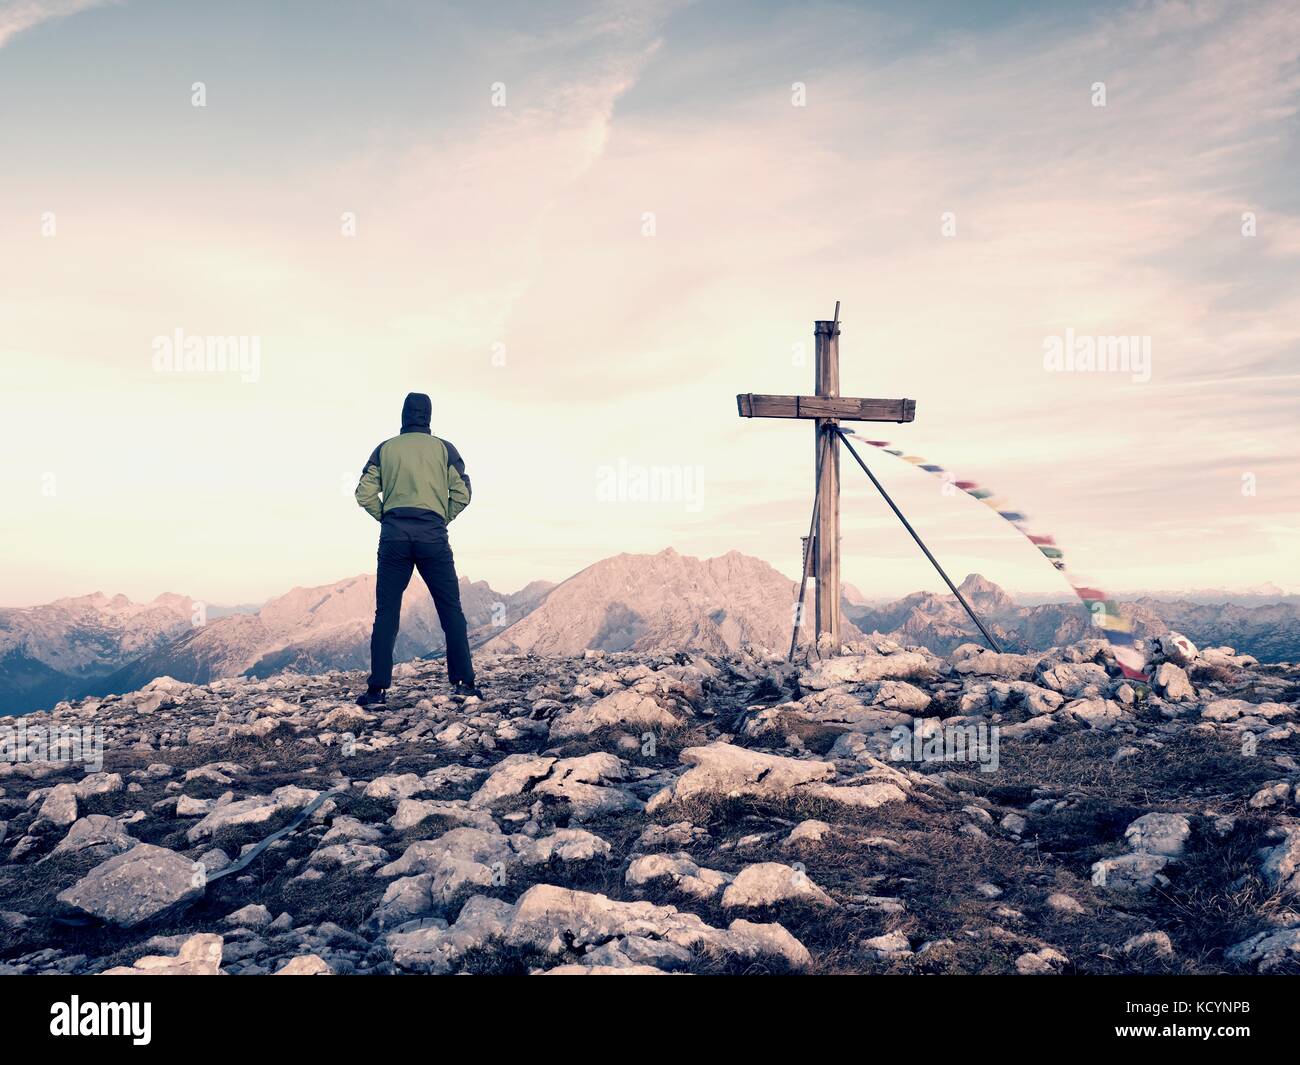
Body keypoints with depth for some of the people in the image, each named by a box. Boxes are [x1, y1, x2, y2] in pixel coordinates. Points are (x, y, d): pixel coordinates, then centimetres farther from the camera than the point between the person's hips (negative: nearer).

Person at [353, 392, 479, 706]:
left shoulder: (384, 449, 9)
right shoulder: (444, 448, 7)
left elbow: (365, 494, 2)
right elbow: (462, 494, 0)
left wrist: (387, 519, 13)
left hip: (394, 536, 1)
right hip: (433, 536, -1)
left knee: (386, 613, 4)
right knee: (451, 611, 6)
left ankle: (377, 688, -1)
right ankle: (463, 681, 2)